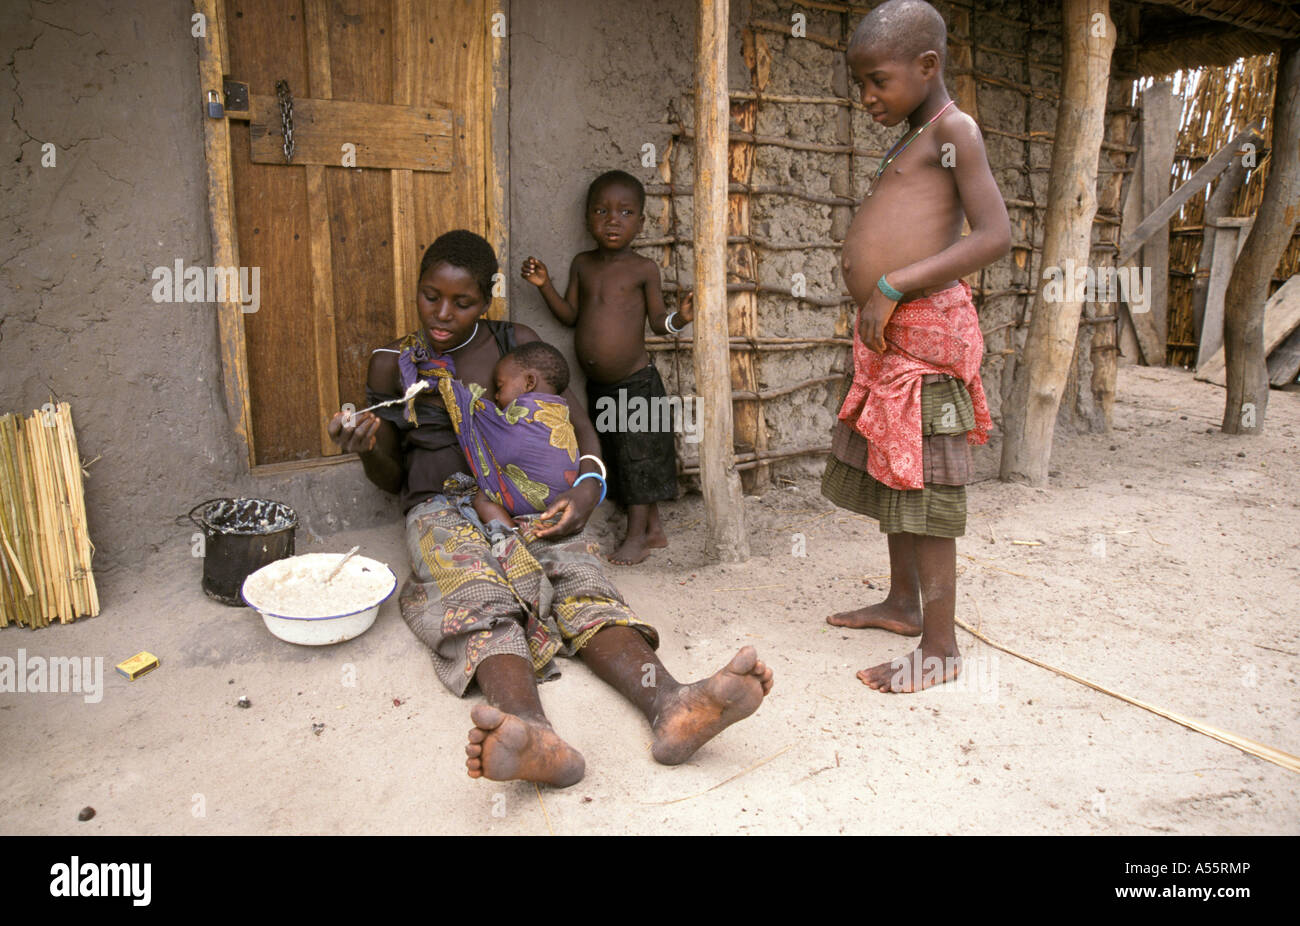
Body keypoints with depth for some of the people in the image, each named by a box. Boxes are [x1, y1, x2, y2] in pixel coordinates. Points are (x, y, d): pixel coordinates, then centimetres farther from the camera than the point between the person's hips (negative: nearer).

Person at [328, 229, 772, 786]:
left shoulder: (519, 344, 12)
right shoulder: (393, 365, 11)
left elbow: (577, 424, 11)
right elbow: (392, 477, 16)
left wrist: (588, 487, -10)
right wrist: (370, 448, -9)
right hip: (442, 511, -1)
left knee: (580, 585, -30)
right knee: (481, 599, -35)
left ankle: (671, 708, -55)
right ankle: (535, 740, -62)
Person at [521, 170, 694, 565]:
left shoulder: (643, 268, -7)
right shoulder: (582, 264, 6)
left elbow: (657, 320, -6)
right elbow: (570, 315, 8)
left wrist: (680, 317, -26)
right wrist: (545, 285, -4)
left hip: (636, 383, -5)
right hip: (597, 386, 6)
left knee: (639, 456, 1)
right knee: (616, 458, 13)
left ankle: (637, 535, 14)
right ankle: (654, 528, 28)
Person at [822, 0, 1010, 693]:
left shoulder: (952, 128, -6)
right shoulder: (907, 143, 21)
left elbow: (995, 235, -17)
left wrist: (892, 285, -20)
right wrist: (864, 251, 9)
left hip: (926, 329, -10)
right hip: (885, 334, 10)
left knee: (923, 483, -7)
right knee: (888, 472, 16)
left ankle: (939, 647, 3)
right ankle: (902, 603, 32)